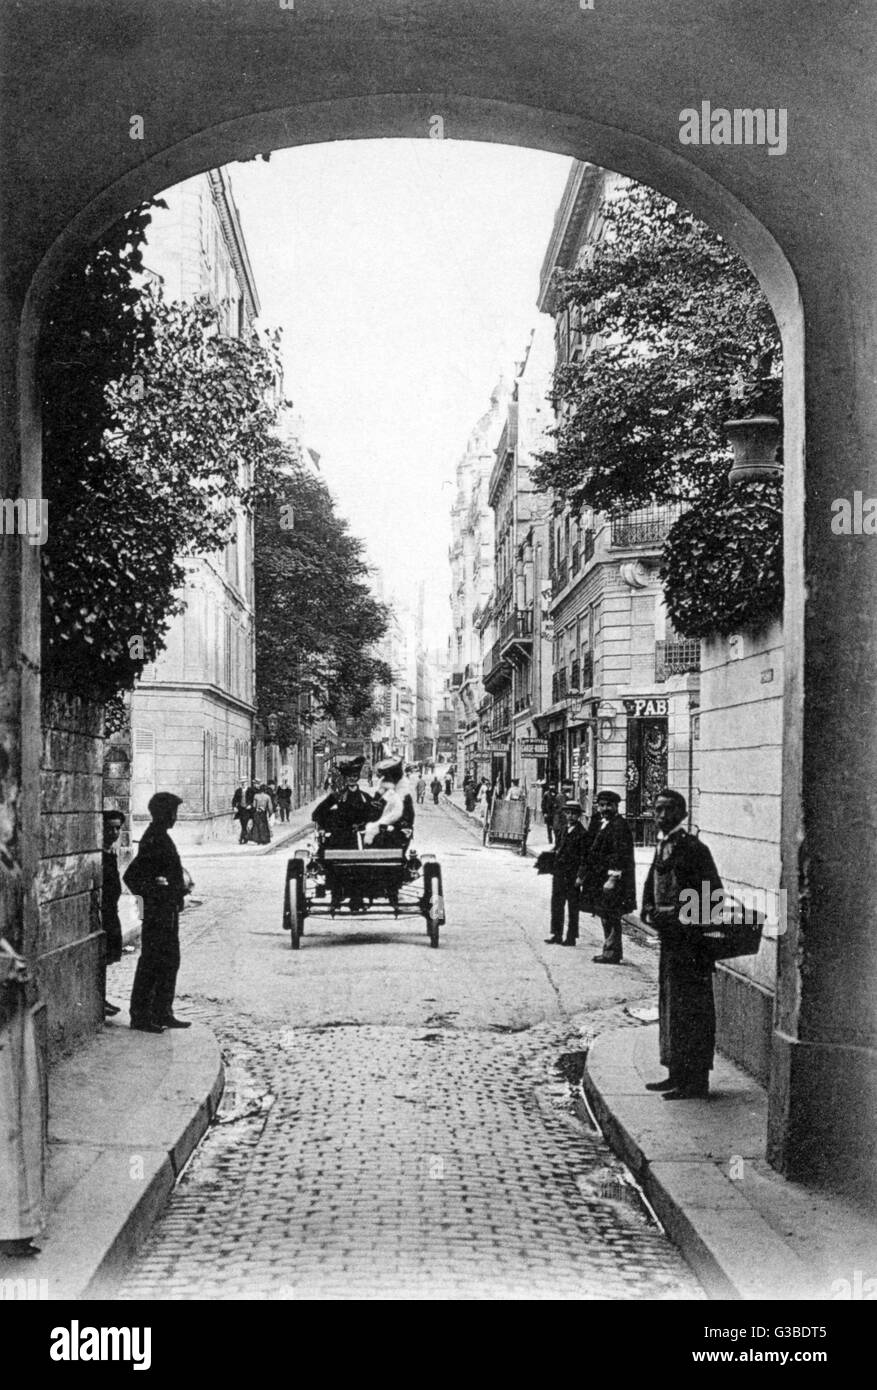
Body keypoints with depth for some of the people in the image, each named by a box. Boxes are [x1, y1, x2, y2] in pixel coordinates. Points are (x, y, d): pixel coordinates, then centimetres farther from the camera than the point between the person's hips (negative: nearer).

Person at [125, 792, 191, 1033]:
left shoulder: (161, 837, 13)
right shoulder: (154, 841, -19)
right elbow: (132, 876, -23)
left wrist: (182, 884, 10)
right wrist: (155, 892, -15)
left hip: (168, 911, 10)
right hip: (158, 912, -10)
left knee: (170, 961, 15)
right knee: (152, 963, -3)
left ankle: (162, 1013, 23)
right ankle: (140, 1016, 5)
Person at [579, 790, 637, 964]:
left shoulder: (620, 825, -13)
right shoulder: (598, 825, 15)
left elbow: (621, 853, -20)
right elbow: (591, 852, 20)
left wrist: (613, 877, -24)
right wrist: (583, 875, 18)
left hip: (612, 879, -9)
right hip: (600, 878, 9)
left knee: (610, 916, -6)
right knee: (605, 916, 14)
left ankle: (612, 952, -1)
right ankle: (610, 950, 22)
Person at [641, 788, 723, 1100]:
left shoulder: (693, 848, -13)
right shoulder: (661, 847, 12)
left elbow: (714, 895, -17)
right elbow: (651, 888, 21)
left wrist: (676, 915, -19)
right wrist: (650, 912, 1)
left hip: (691, 940, -9)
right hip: (669, 937, 9)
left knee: (690, 1008, -3)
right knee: (669, 1005, 14)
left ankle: (696, 1081, 4)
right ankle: (677, 1074, 24)